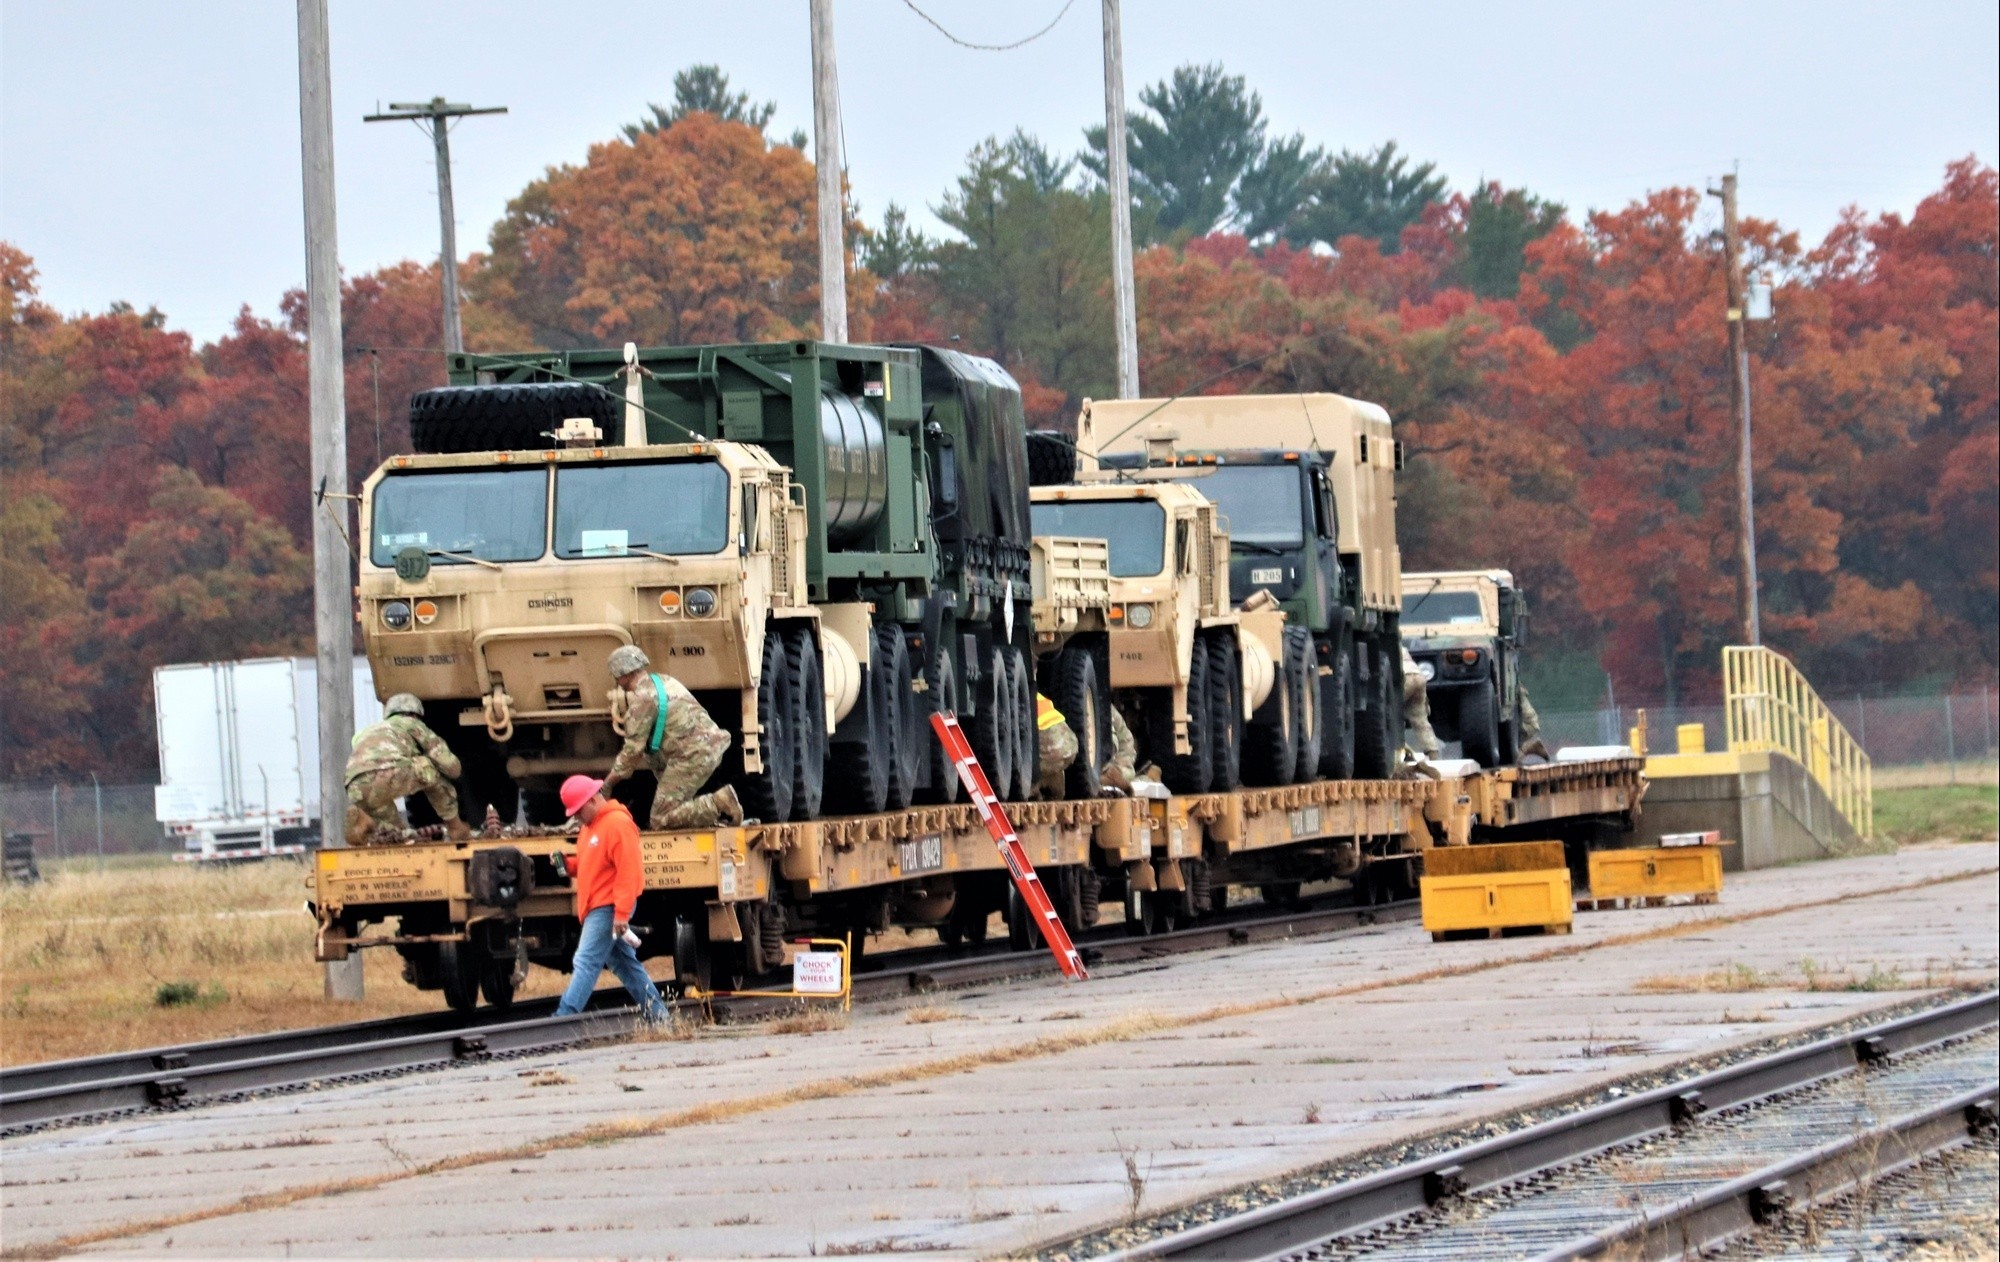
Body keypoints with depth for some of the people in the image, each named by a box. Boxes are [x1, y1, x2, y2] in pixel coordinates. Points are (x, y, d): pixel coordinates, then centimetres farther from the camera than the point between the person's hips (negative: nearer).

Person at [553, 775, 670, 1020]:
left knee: (586, 964, -13)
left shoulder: (618, 824, -16)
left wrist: (621, 913, -24)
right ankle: (656, 1013, 18)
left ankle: (563, 1020, -18)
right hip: (597, 908, 11)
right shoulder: (591, 826, 16)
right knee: (625, 964, 13)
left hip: (608, 908, -11)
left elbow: (629, 871, -21)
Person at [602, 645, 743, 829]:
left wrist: (610, 780, 4)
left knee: (660, 820, -4)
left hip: (692, 756, -9)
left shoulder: (641, 699, -10)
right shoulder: (664, 681, 18)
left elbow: (633, 750, -9)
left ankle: (720, 803, -16)